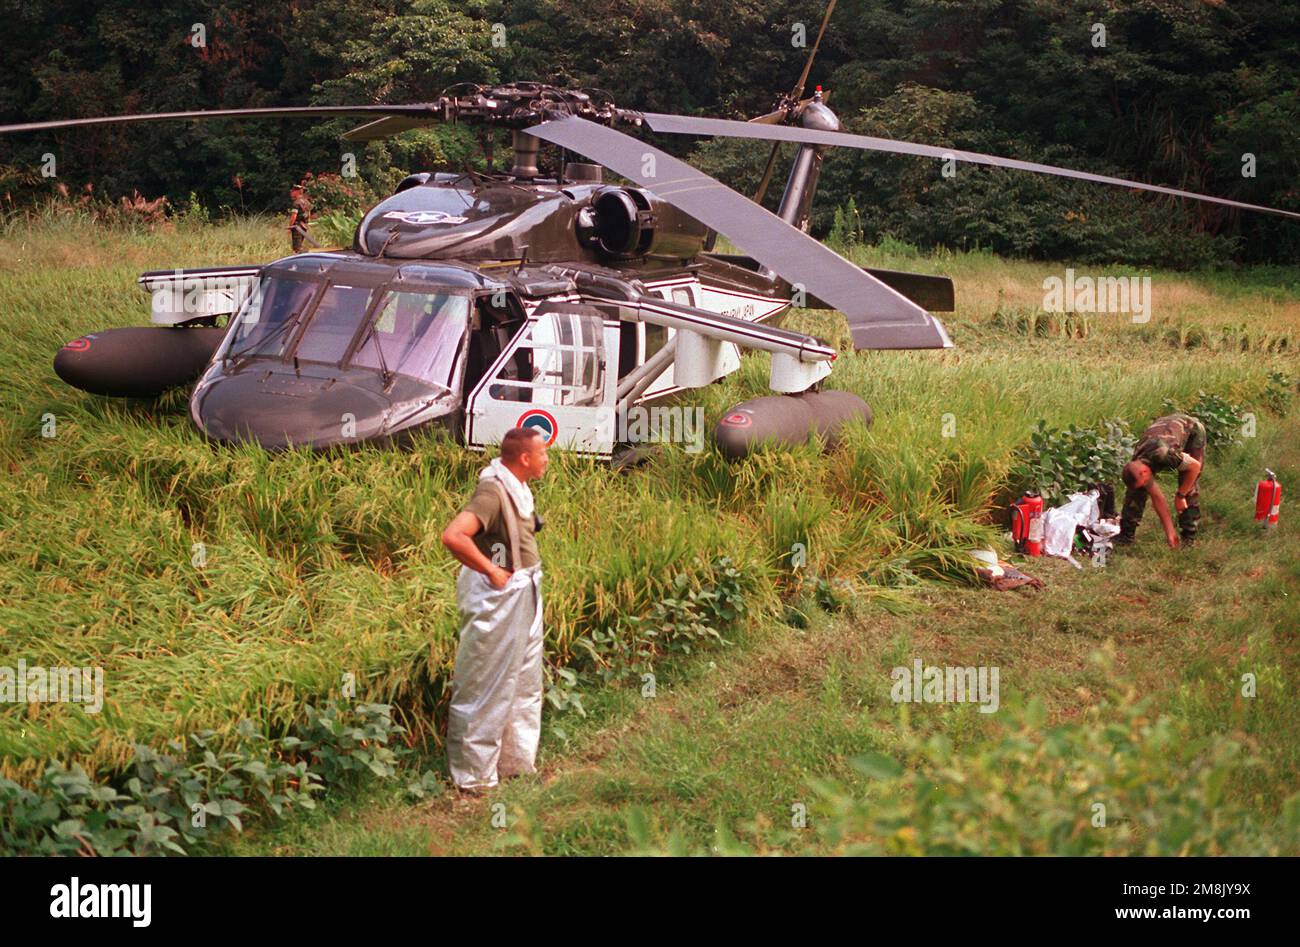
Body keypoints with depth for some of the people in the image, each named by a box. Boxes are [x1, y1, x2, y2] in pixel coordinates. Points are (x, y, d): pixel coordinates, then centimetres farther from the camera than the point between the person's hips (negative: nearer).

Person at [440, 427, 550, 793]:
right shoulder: (493, 492, -23)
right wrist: (492, 572, -26)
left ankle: (515, 761, 35)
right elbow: (453, 536, -36)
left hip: (524, 597, 10)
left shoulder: (516, 489, 6)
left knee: (524, 683, 21)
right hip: (497, 601, -10)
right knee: (486, 688, 2)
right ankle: (473, 774, 13)